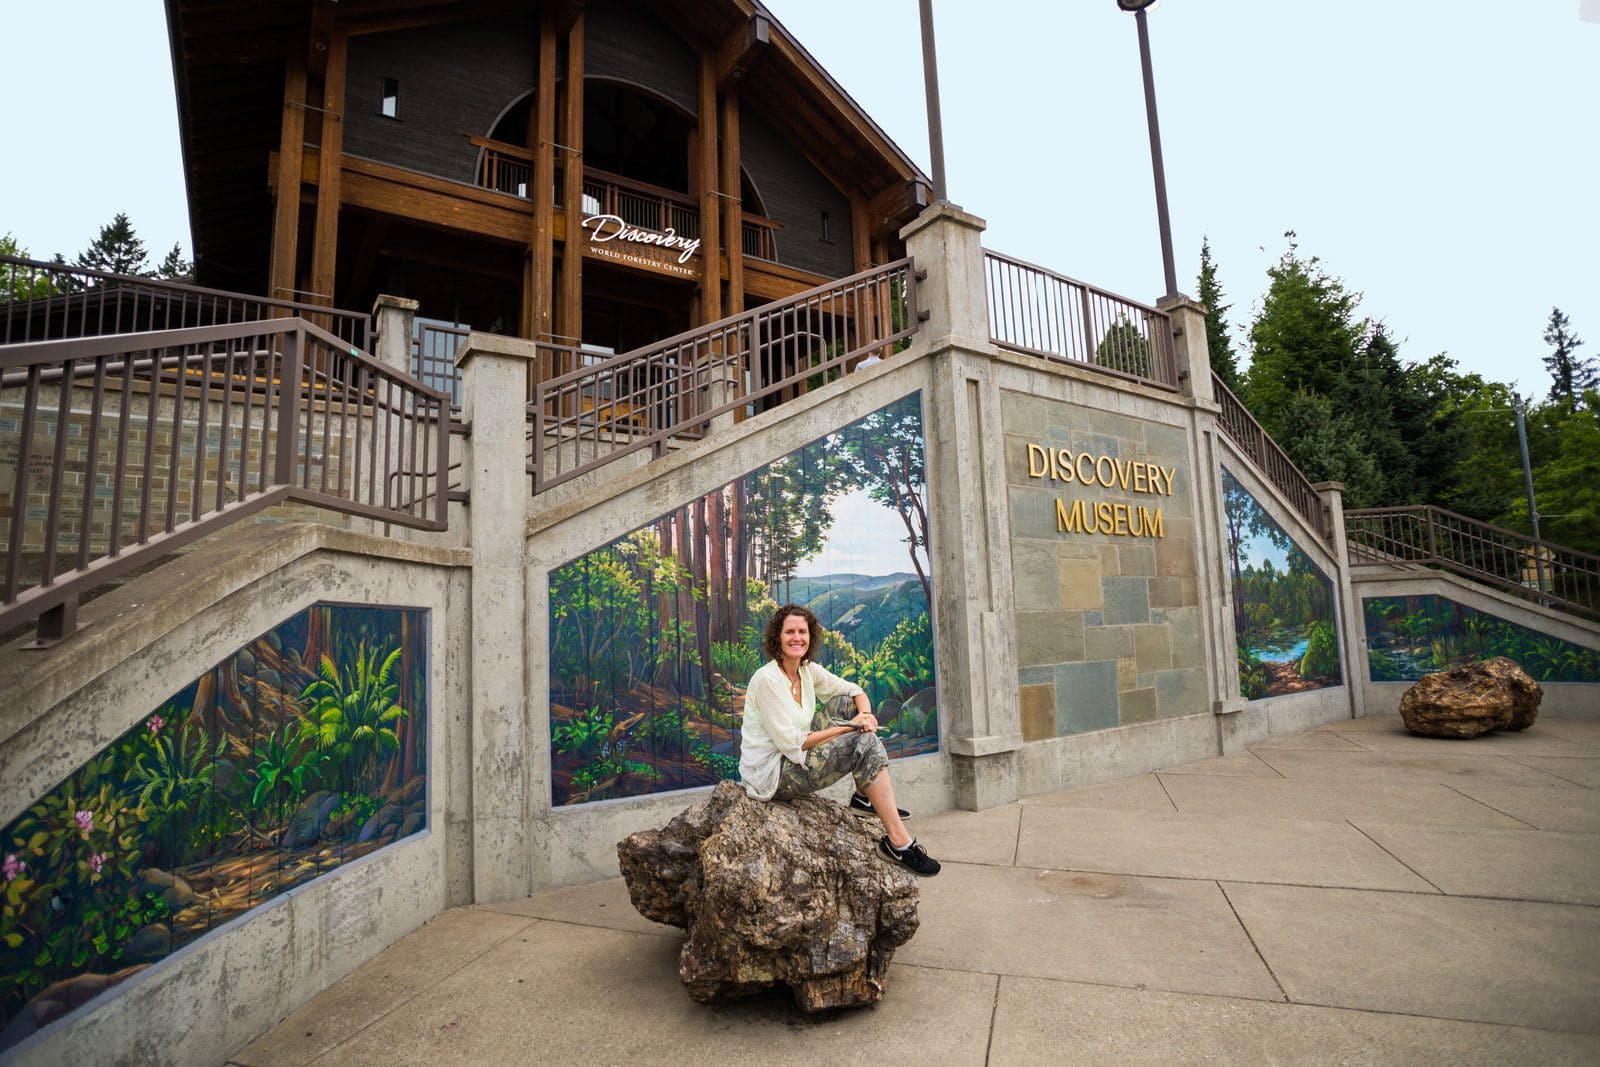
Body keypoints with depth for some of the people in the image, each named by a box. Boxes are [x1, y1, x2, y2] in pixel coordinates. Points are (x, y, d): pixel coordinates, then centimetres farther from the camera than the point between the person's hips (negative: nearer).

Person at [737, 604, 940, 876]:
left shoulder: (809, 671, 3)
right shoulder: (767, 680, -21)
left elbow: (855, 691, 11)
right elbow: (792, 744, -21)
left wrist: (866, 715, -13)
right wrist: (849, 727, -16)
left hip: (794, 759, 8)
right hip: (769, 775, -8)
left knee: (846, 702, 2)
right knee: (866, 744, -17)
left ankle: (864, 796, 6)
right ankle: (899, 843, -14)